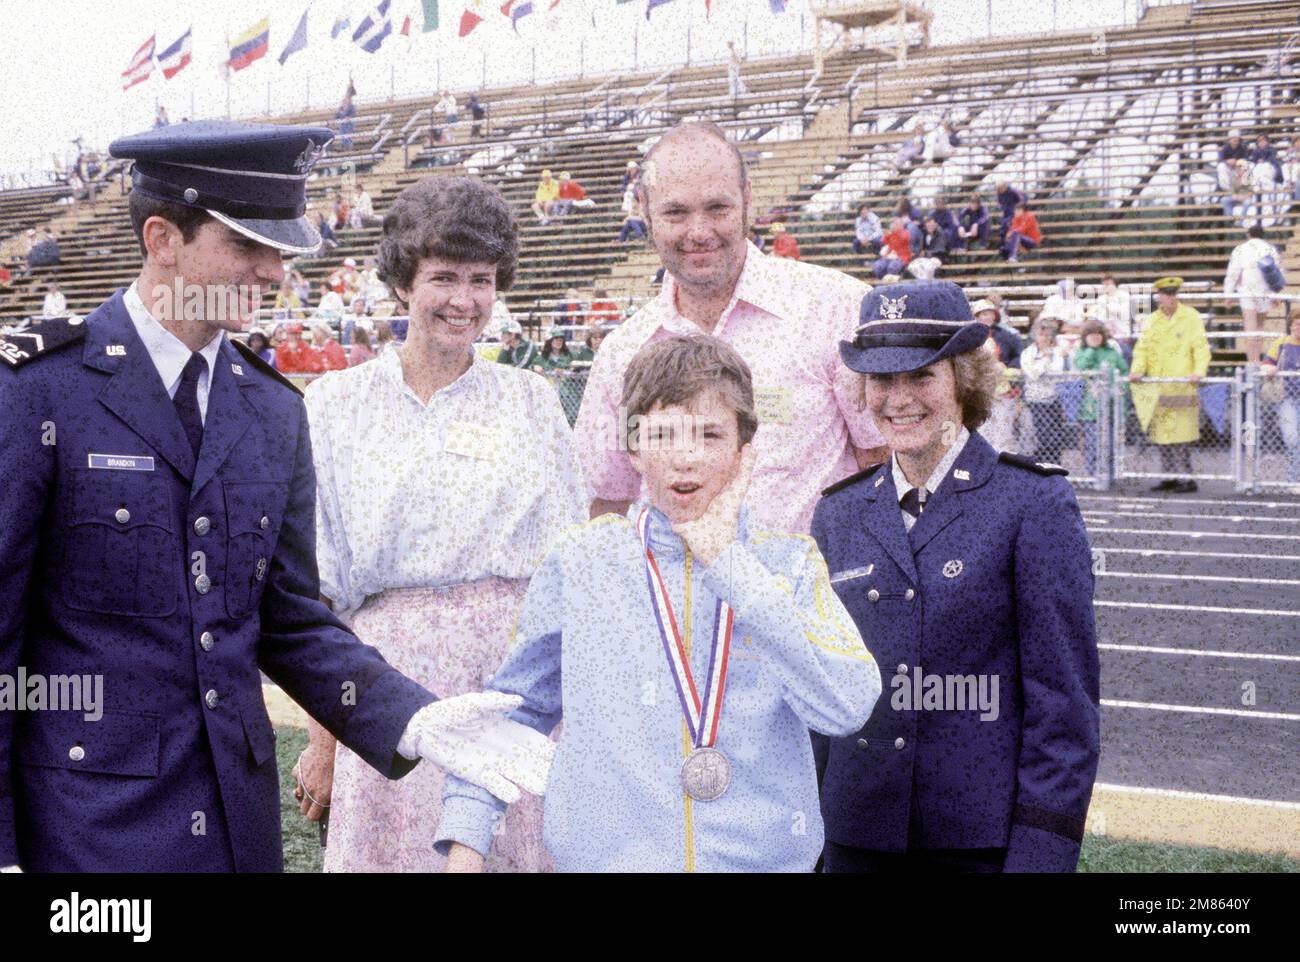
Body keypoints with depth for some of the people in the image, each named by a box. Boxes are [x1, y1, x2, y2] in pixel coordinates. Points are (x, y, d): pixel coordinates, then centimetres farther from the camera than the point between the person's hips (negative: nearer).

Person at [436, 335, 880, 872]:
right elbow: (511, 707, 10)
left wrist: (728, 563, -15)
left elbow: (847, 707, -15)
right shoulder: (580, 564, 1)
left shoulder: (790, 564, 0)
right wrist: (466, 840, 0)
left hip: (764, 856, 0)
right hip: (604, 855, 0)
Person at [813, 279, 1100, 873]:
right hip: (856, 836, 4)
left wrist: (1041, 851, -13)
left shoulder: (1035, 504, -6)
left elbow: (1065, 699, -8)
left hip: (985, 841, -3)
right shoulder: (839, 514, 7)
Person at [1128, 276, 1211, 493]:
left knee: (1180, 434, -10)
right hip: (1157, 388, 5)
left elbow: (1201, 347, -6)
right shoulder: (1151, 321, 14)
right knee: (1161, 433, 7)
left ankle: (1185, 478, -7)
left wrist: (1199, 371, -21)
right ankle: (1170, 477, 15)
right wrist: (1138, 369, -9)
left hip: (1181, 384, -5)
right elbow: (1142, 347, 9)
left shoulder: (1191, 317, 1)